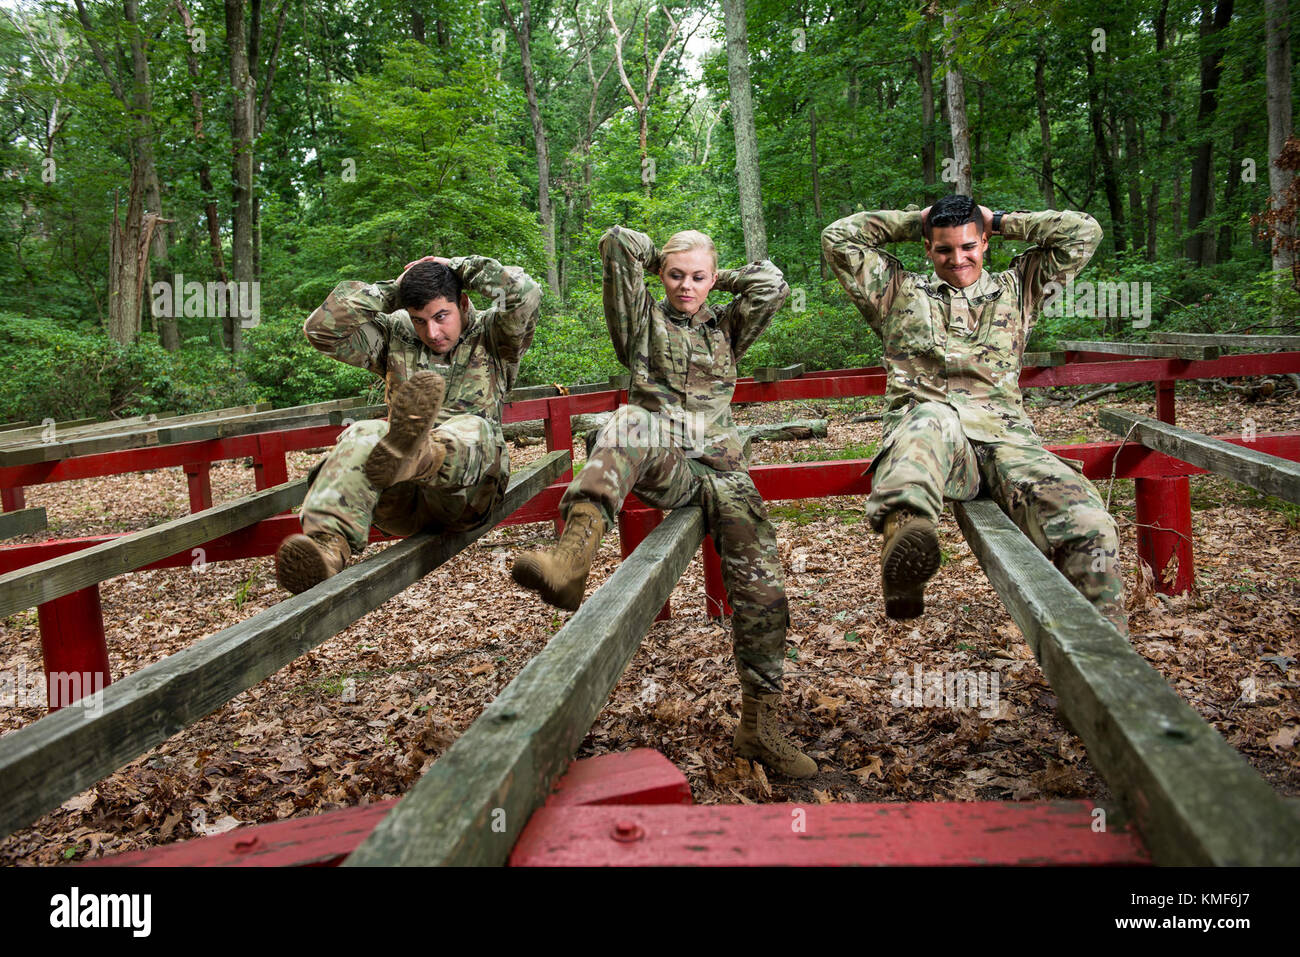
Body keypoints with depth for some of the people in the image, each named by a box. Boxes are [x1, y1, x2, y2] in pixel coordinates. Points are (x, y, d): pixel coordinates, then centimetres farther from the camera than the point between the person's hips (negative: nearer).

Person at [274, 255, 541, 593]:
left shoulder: (491, 336, 15)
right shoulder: (395, 336, 22)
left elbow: (524, 293, -5)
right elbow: (321, 327, 12)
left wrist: (459, 267, 7)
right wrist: (392, 290, 12)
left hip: (464, 494, -2)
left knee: (473, 429, -35)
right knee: (362, 436, -31)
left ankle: (407, 453, -71)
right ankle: (329, 543, -55)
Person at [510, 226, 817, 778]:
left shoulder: (726, 327, 30)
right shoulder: (644, 320, 21)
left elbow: (773, 285, 13)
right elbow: (617, 244, 10)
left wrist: (719, 279, 25)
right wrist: (661, 261, 27)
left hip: (720, 468, 3)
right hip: (659, 463, -3)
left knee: (759, 581, -17)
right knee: (629, 423, -40)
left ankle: (759, 725, -9)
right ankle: (572, 558, -66)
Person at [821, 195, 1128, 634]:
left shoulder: (1015, 288, 33)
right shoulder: (900, 292, 29)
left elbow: (1083, 232, 29)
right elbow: (838, 237, 25)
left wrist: (1000, 221, 32)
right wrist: (914, 220, 31)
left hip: (1002, 430, 3)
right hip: (922, 426, -2)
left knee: (1087, 524, -26)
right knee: (933, 420, -45)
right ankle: (905, 532, -73)